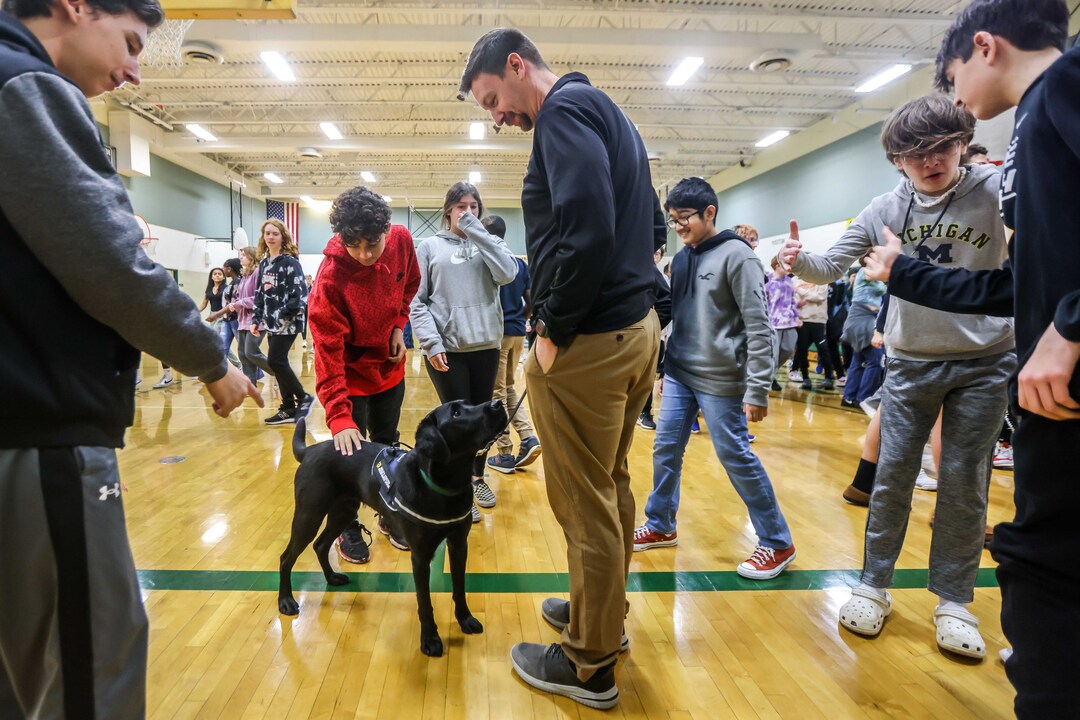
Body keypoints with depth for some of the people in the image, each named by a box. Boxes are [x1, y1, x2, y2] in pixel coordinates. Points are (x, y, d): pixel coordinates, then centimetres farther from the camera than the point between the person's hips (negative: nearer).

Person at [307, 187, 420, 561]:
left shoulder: (402, 240, -16)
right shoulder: (332, 275, -29)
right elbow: (327, 350, -31)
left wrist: (398, 324, -6)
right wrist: (338, 416, -36)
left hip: (390, 366, 5)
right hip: (351, 371, -4)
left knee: (386, 444, 16)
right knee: (350, 449, 1)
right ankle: (349, 528, 23)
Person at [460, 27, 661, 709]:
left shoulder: (564, 108, -9)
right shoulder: (610, 113, 20)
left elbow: (588, 225, -25)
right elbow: (653, 224, 21)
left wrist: (556, 327, -16)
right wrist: (626, 288, 16)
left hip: (588, 341, -10)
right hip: (638, 327, 10)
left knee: (586, 503, 2)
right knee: (612, 485, 20)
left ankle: (590, 666, 19)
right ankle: (605, 611, 39)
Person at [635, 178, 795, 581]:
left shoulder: (736, 255, -11)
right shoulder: (681, 259, 10)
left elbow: (758, 326, -15)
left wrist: (757, 389, -18)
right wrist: (666, 366, 15)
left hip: (719, 379, -6)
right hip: (679, 375, 7)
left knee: (736, 458, 0)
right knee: (665, 450, 9)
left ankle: (777, 543, 17)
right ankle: (659, 527, 27)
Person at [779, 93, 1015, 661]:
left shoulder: (996, 191, -8)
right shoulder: (885, 210, -1)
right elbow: (831, 267, 0)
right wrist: (799, 260, -21)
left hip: (984, 363, -1)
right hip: (910, 362, 2)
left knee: (964, 484, 6)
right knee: (892, 477, 4)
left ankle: (953, 599, 23)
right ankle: (874, 585, 19)